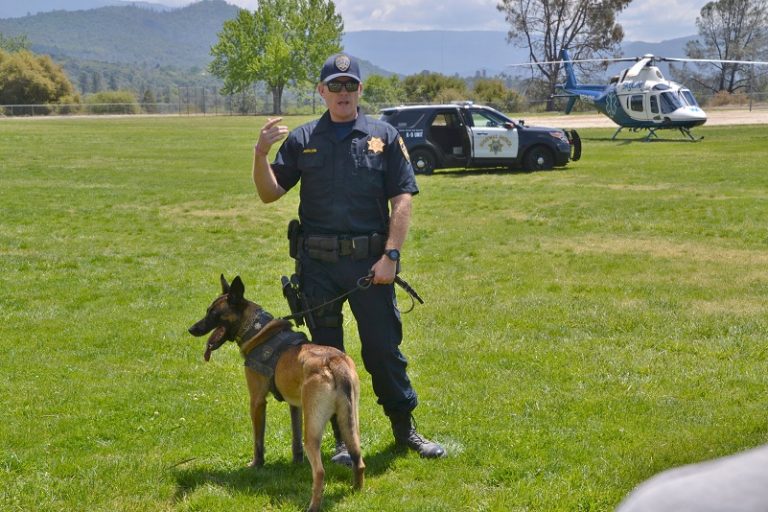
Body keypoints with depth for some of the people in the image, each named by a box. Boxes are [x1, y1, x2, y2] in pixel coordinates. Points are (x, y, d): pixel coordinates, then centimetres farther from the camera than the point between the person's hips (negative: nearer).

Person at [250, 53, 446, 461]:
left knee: (384, 347, 2)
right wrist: (260, 154, -13)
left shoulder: (384, 137, 3)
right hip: (317, 263, 2)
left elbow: (402, 199, -1)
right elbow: (270, 193, 5)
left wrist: (391, 255, -10)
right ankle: (344, 438, 18)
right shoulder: (301, 140, 7)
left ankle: (404, 428, 18)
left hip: (370, 261, -2)